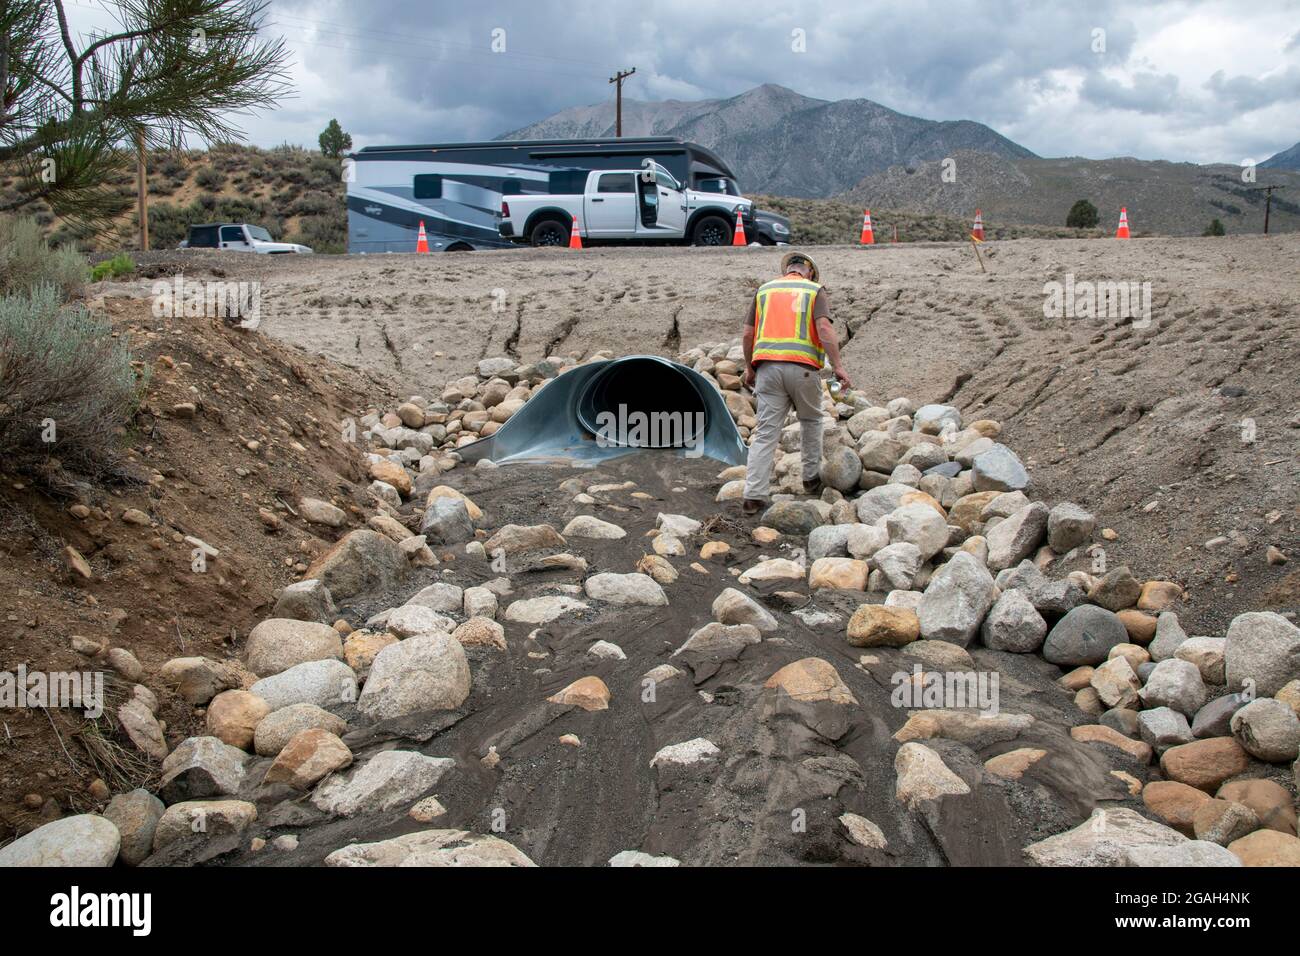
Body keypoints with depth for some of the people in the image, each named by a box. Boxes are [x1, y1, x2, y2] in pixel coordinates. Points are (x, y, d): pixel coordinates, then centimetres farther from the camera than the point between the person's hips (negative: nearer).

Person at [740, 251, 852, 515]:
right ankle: (811, 479, 30)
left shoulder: (764, 290, 17)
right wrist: (838, 367, -9)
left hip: (768, 367, 2)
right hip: (803, 367, -2)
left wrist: (749, 368, 22)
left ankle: (754, 496, -7)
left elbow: (748, 334, 11)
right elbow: (824, 329, -8)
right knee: (810, 420, 23)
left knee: (765, 432, 0)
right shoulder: (815, 291, 8)